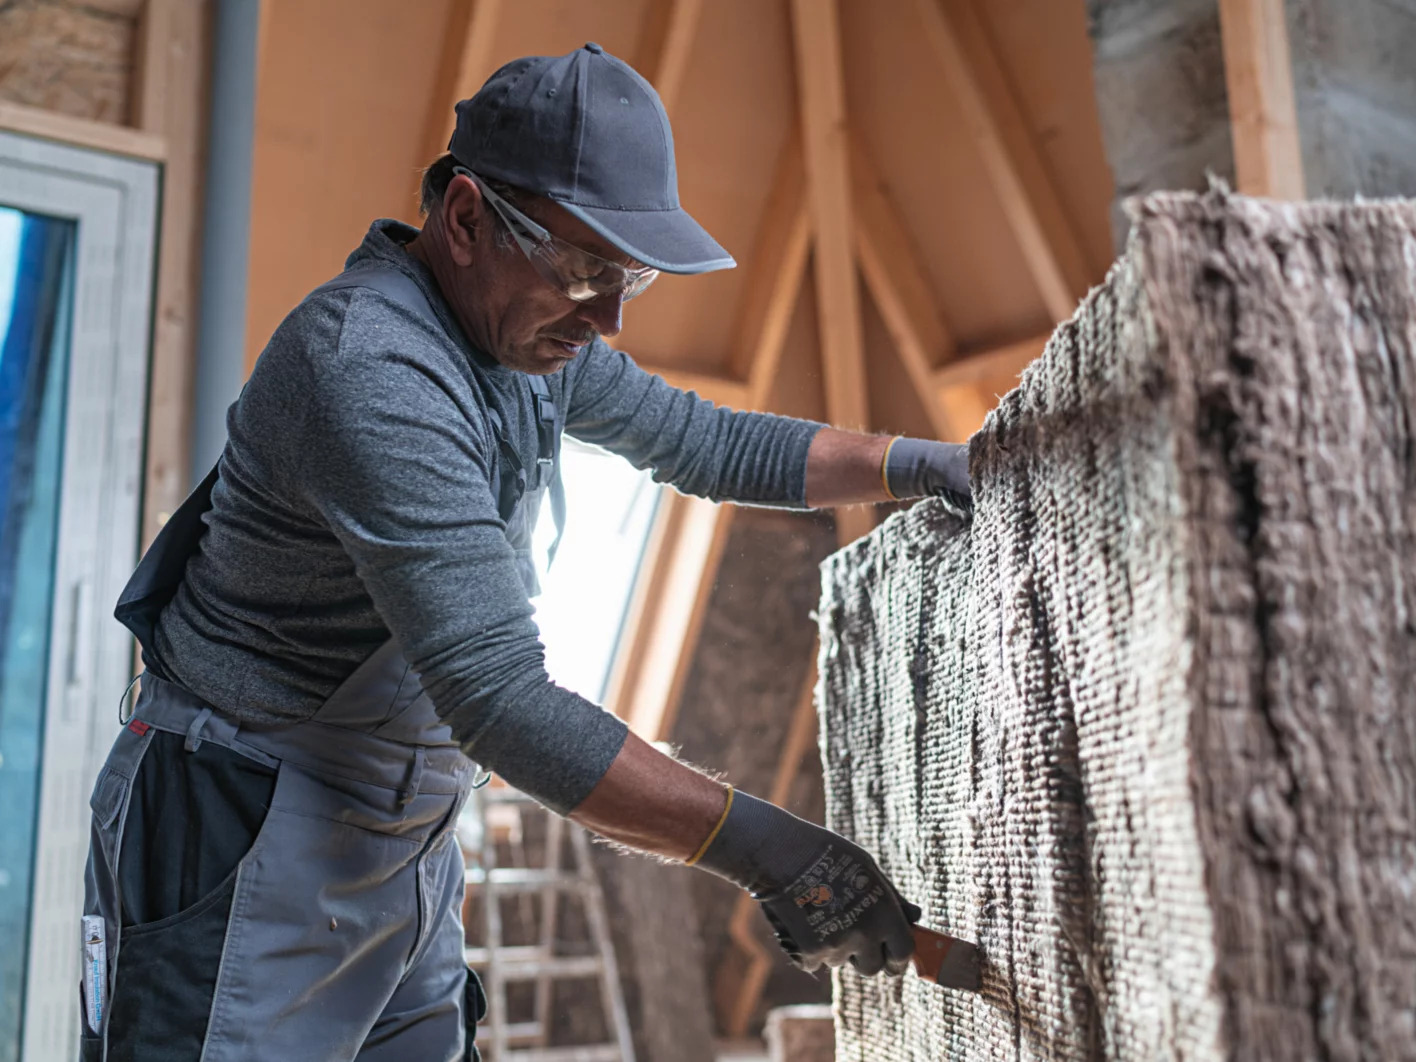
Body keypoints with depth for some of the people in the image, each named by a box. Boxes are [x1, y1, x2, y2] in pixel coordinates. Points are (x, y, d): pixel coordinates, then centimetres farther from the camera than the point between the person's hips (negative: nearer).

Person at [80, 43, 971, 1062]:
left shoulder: (531, 330, 3)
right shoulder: (371, 368, -27)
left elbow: (706, 442, 14)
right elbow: (503, 698, -31)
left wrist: (925, 465, 6)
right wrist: (762, 847, -28)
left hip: (406, 840, 8)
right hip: (252, 848, -8)